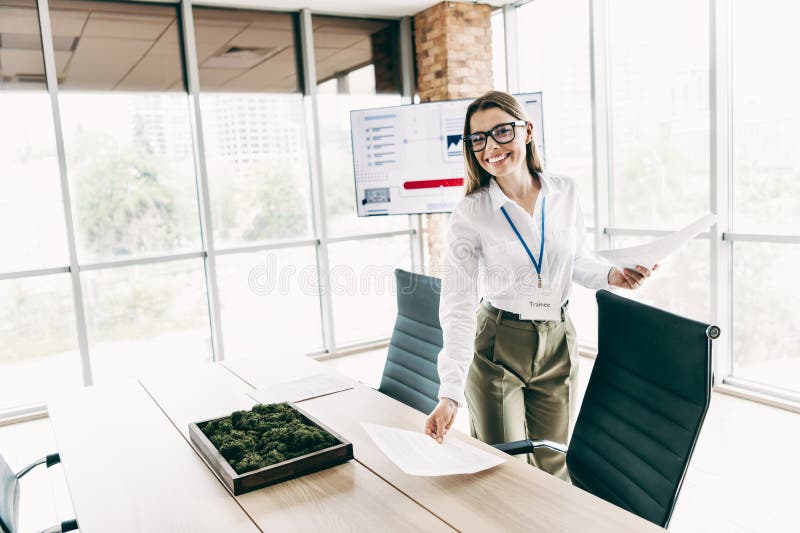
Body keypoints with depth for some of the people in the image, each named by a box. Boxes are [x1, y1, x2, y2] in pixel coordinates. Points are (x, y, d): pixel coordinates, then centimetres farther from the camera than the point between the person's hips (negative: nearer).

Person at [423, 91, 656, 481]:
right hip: (497, 350, -3)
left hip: (558, 345, 3)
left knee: (553, 470, 15)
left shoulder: (564, 192, -3)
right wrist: (450, 394, -27)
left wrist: (611, 275, -9)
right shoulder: (469, 214, -14)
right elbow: (458, 309, -18)